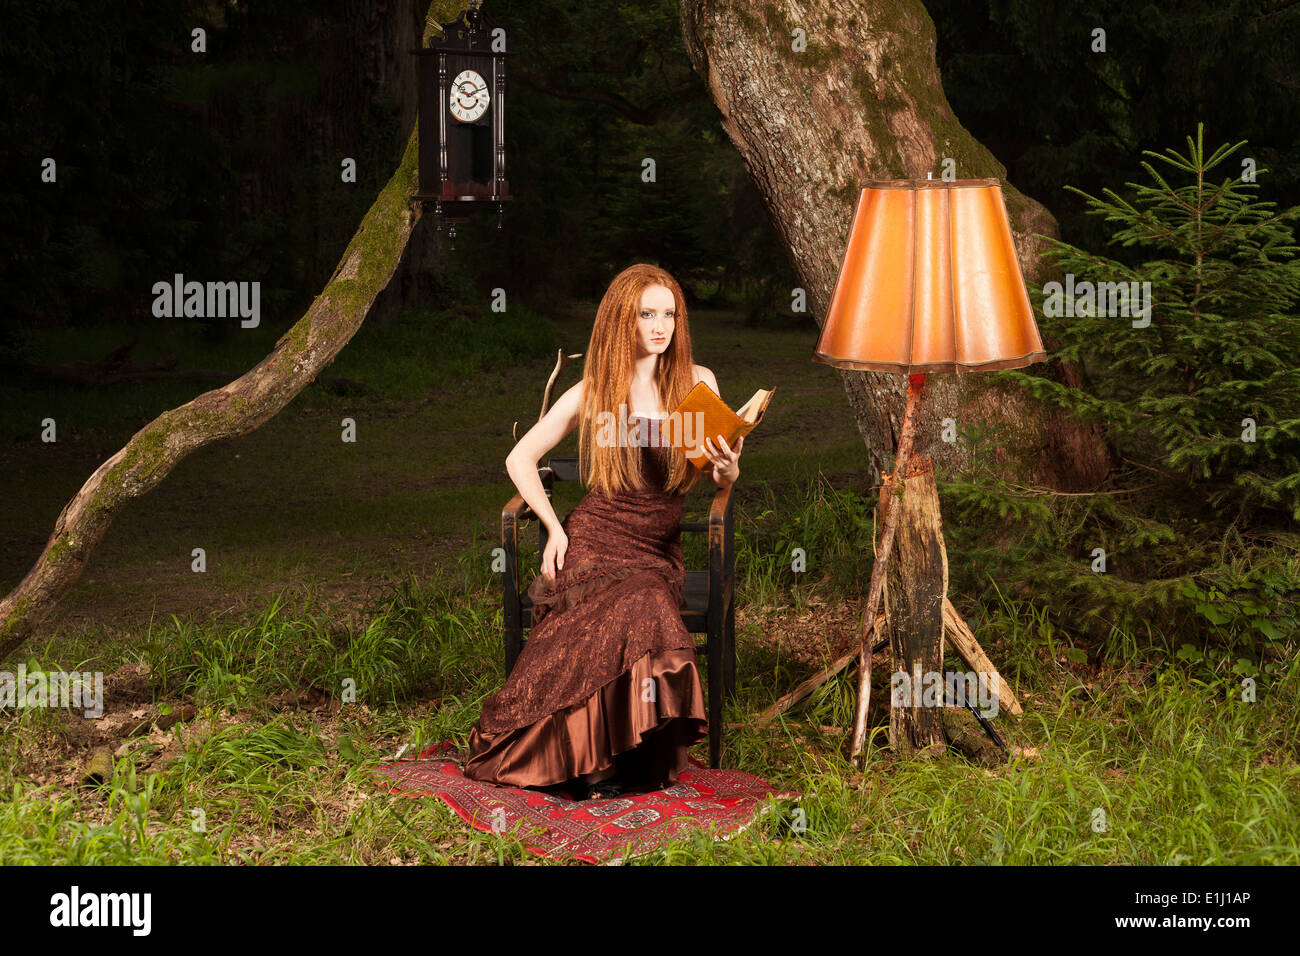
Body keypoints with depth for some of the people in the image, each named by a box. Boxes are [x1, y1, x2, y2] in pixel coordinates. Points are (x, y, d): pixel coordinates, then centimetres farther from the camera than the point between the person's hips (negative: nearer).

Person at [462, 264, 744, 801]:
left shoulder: (697, 383, 10)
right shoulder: (590, 394, 5)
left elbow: (717, 480, 15)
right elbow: (520, 460, 12)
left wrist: (728, 468, -10)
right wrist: (554, 527, 1)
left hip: (660, 550, 2)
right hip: (595, 539, -2)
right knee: (643, 613, -33)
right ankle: (602, 757, -21)